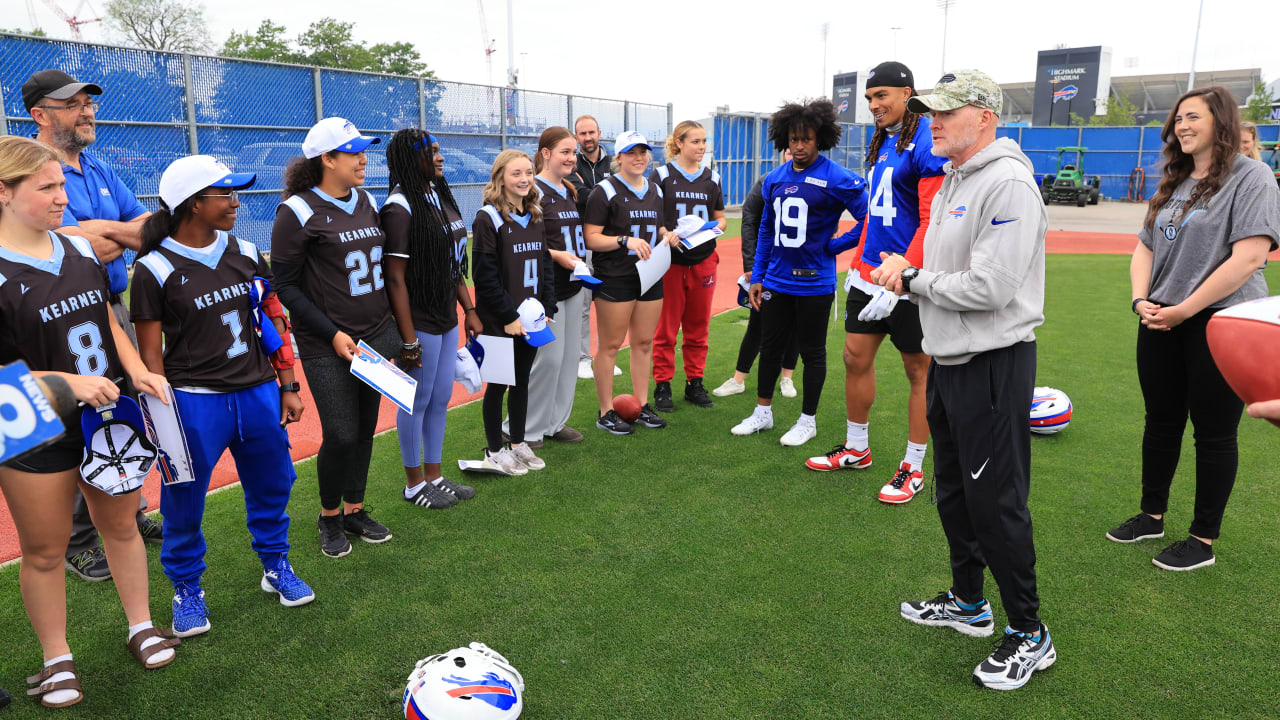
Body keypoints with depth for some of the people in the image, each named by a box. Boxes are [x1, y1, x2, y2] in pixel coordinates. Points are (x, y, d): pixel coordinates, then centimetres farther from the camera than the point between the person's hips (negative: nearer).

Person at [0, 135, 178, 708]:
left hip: (109, 412, 5)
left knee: (120, 523, 17)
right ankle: (57, 659, 28)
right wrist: (68, 381, -23)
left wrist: (138, 372, -2)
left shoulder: (79, 248, 4)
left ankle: (141, 627, 34)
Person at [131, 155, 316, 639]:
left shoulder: (246, 255, 6)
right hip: (195, 401, -4)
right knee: (185, 500, 8)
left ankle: (276, 566, 37)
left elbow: (275, 323, 10)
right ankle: (187, 590, 29)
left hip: (258, 394, 5)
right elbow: (151, 351, -6)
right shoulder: (156, 269, -8)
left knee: (271, 485, 15)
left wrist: (288, 387, 8)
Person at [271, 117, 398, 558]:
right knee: (341, 435, -5)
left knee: (366, 428, 11)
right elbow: (286, 288, -9)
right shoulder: (298, 211, -9)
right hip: (327, 347, -6)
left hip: (379, 336, 6)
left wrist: (396, 328, 14)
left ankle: (355, 510, 29)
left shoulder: (368, 202, 10)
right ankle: (329, 517, 21)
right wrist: (333, 334, -15)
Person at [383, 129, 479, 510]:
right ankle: (414, 484, 22)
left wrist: (469, 310, 13)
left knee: (441, 399, 16)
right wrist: (408, 339, -20)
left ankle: (434, 476, 31)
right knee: (418, 401, 5)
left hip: (447, 320, 8)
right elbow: (395, 278, -19)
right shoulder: (401, 207, -16)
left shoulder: (440, 196, 9)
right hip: (419, 323, -8)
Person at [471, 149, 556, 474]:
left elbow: (545, 265, 12)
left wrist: (547, 309, 2)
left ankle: (518, 443, 29)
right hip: (499, 322, -6)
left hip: (530, 319, 6)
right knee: (499, 383, 5)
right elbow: (485, 277, -15)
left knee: (522, 380, 15)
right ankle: (494, 452, 18)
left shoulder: (535, 217, 9)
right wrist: (509, 316, -17)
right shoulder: (488, 218, -12)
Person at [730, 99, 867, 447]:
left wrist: (835, 245, -10)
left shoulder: (836, 178, -13)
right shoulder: (775, 179, 6)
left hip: (814, 283, -5)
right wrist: (757, 277, 10)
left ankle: (808, 420, 24)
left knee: (811, 352, 8)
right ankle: (762, 413, 30)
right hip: (776, 281, 6)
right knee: (769, 346, 14)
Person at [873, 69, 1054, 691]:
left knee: (996, 500, -2)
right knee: (954, 491, 19)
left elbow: (989, 288, -26)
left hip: (993, 365, -10)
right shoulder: (952, 183, 14)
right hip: (948, 360, 10)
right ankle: (968, 604, 36)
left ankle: (1030, 636, 15)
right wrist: (906, 277, 0)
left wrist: (914, 278, -13)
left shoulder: (1008, 183, -18)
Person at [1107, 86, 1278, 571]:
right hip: (1162, 324, 7)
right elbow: (1145, 248, 15)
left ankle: (1204, 540, 15)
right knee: (1161, 423, 15)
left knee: (1214, 433, 3)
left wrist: (1183, 310, -17)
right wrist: (1141, 300, -4)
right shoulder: (1172, 184, 14)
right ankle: (1152, 516, 31)